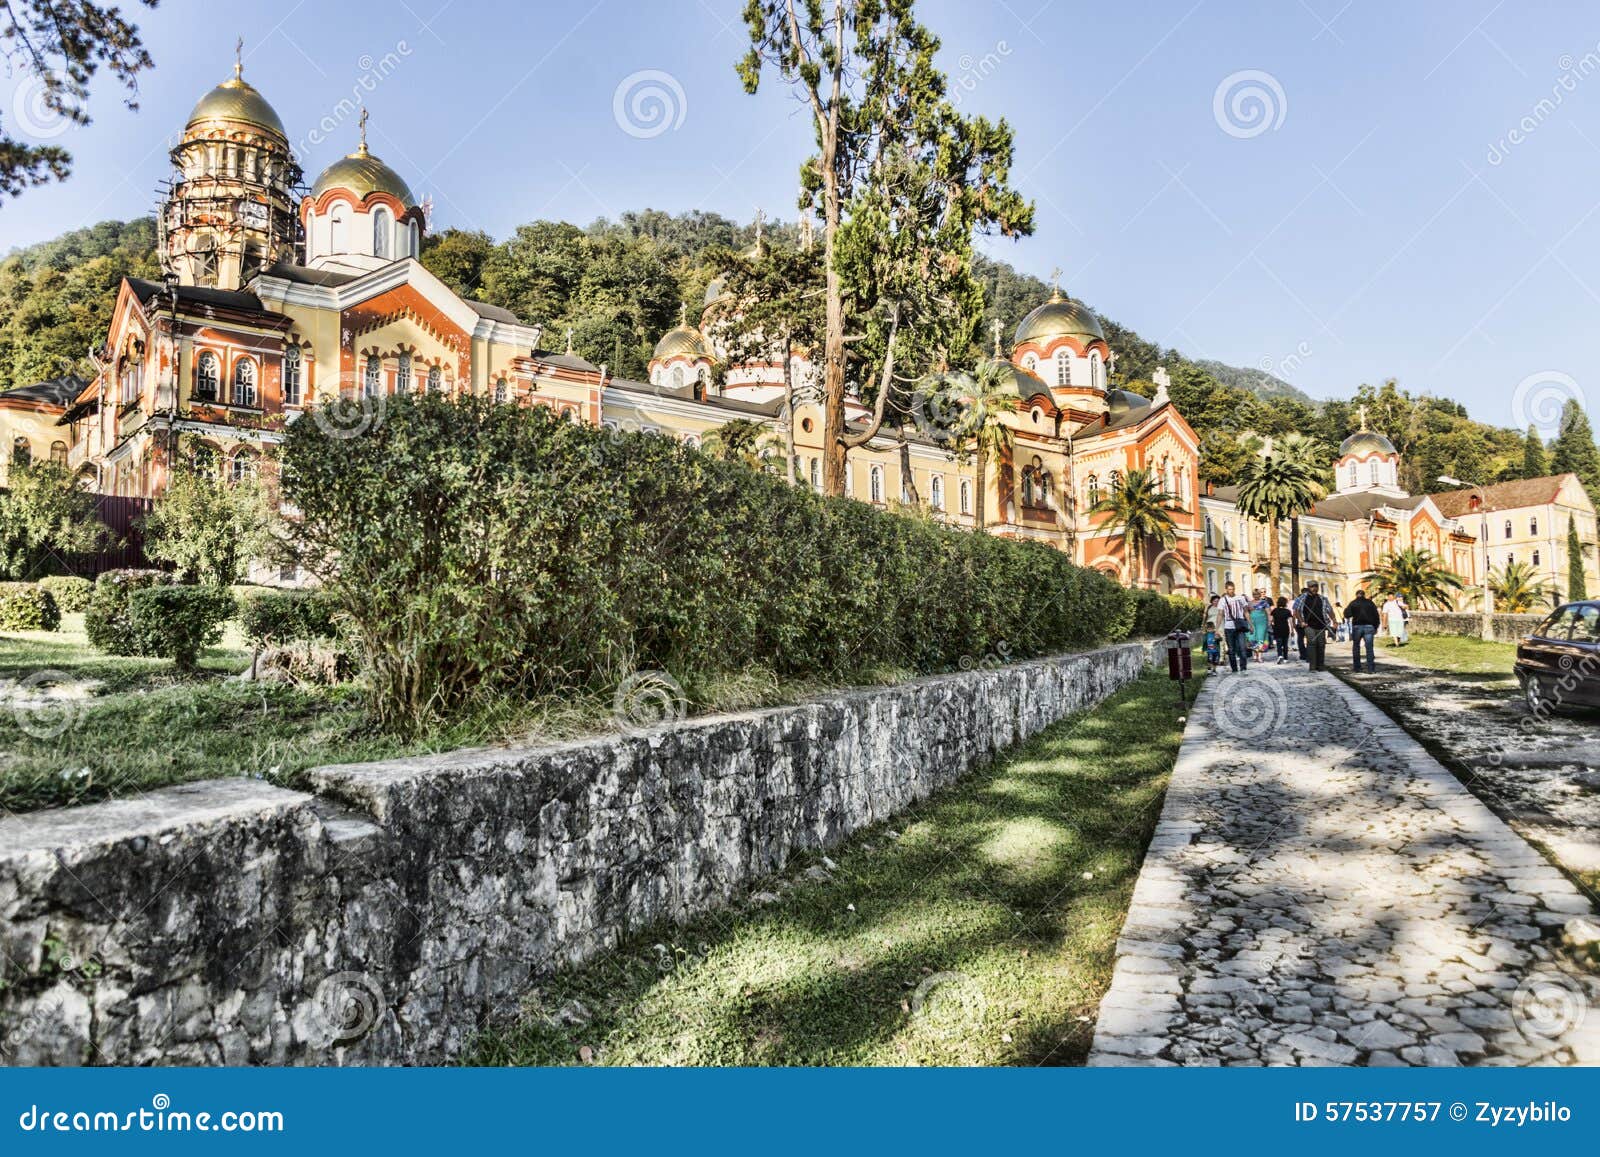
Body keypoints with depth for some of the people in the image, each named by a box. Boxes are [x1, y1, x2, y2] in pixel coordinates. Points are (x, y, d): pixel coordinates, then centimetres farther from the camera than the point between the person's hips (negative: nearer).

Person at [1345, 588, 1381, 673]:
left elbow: (1347, 614, -7)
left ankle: (1357, 667, 13)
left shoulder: (1353, 603, 1)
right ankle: (1370, 668, -7)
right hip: (1369, 626, 1)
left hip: (1357, 626, -1)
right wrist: (1376, 627, 12)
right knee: (1369, 648, 0)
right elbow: (1376, 616, 6)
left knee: (1356, 647, 13)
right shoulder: (1370, 603, 7)